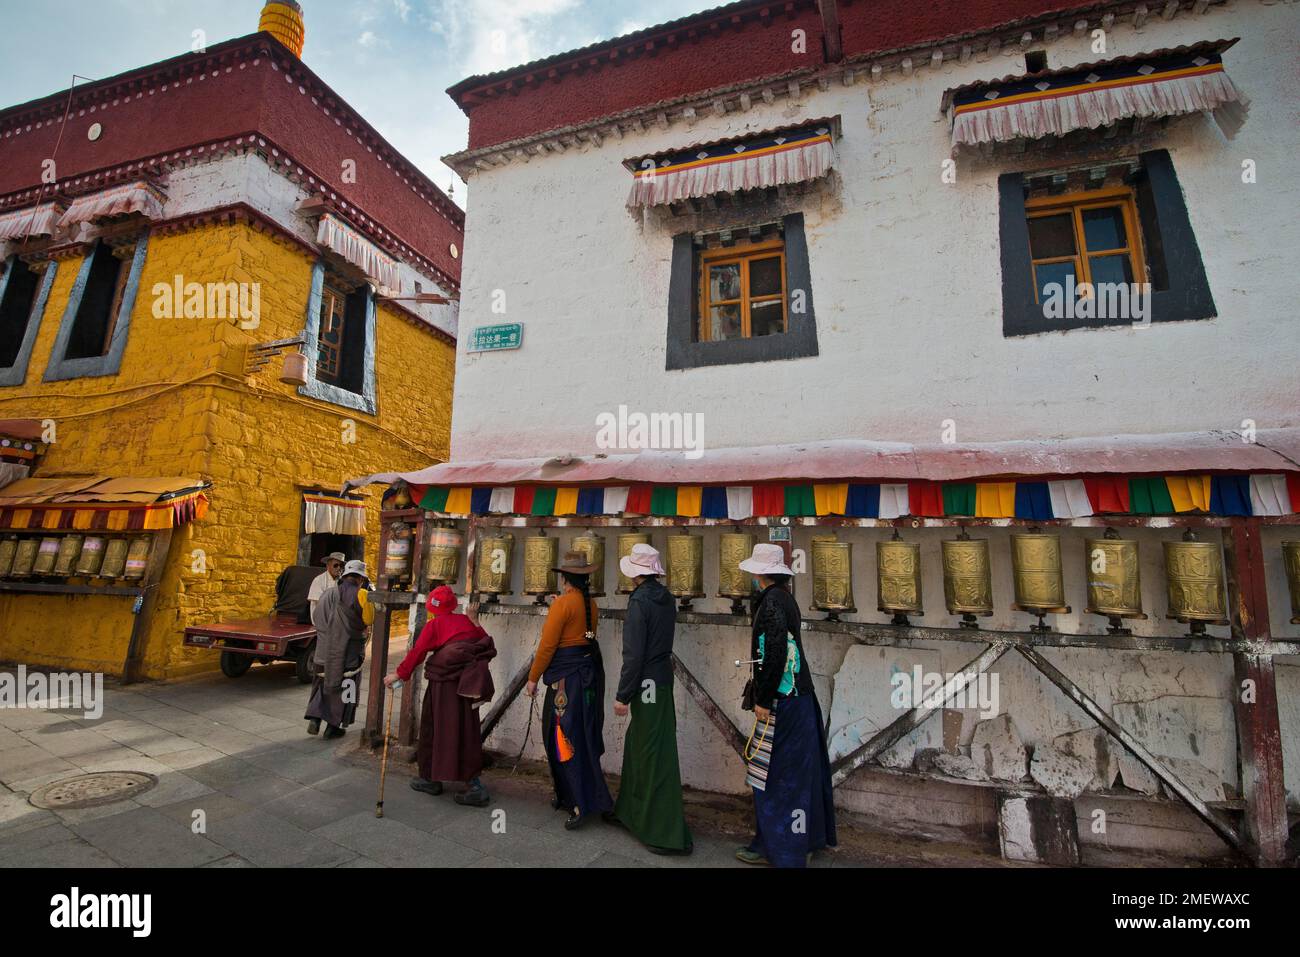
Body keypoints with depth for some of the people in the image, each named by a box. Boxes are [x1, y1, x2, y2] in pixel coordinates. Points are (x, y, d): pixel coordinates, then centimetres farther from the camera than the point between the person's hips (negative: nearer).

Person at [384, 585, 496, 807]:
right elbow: (485, 642, 12)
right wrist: (475, 622, 16)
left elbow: (417, 652, -5)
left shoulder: (434, 625, -2)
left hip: (444, 684, -5)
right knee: (466, 731, 11)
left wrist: (399, 674, 3)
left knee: (435, 728, 13)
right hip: (467, 685, 5)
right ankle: (473, 784, 8)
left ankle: (432, 778, 27)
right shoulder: (467, 622, 10)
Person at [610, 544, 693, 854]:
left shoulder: (640, 601, -19)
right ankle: (633, 811, 38)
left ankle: (667, 832, 12)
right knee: (639, 745, 21)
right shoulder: (665, 598, 5)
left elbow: (634, 653, -19)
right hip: (663, 676, 9)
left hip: (648, 684, -9)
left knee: (655, 755, 1)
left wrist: (623, 695, -14)